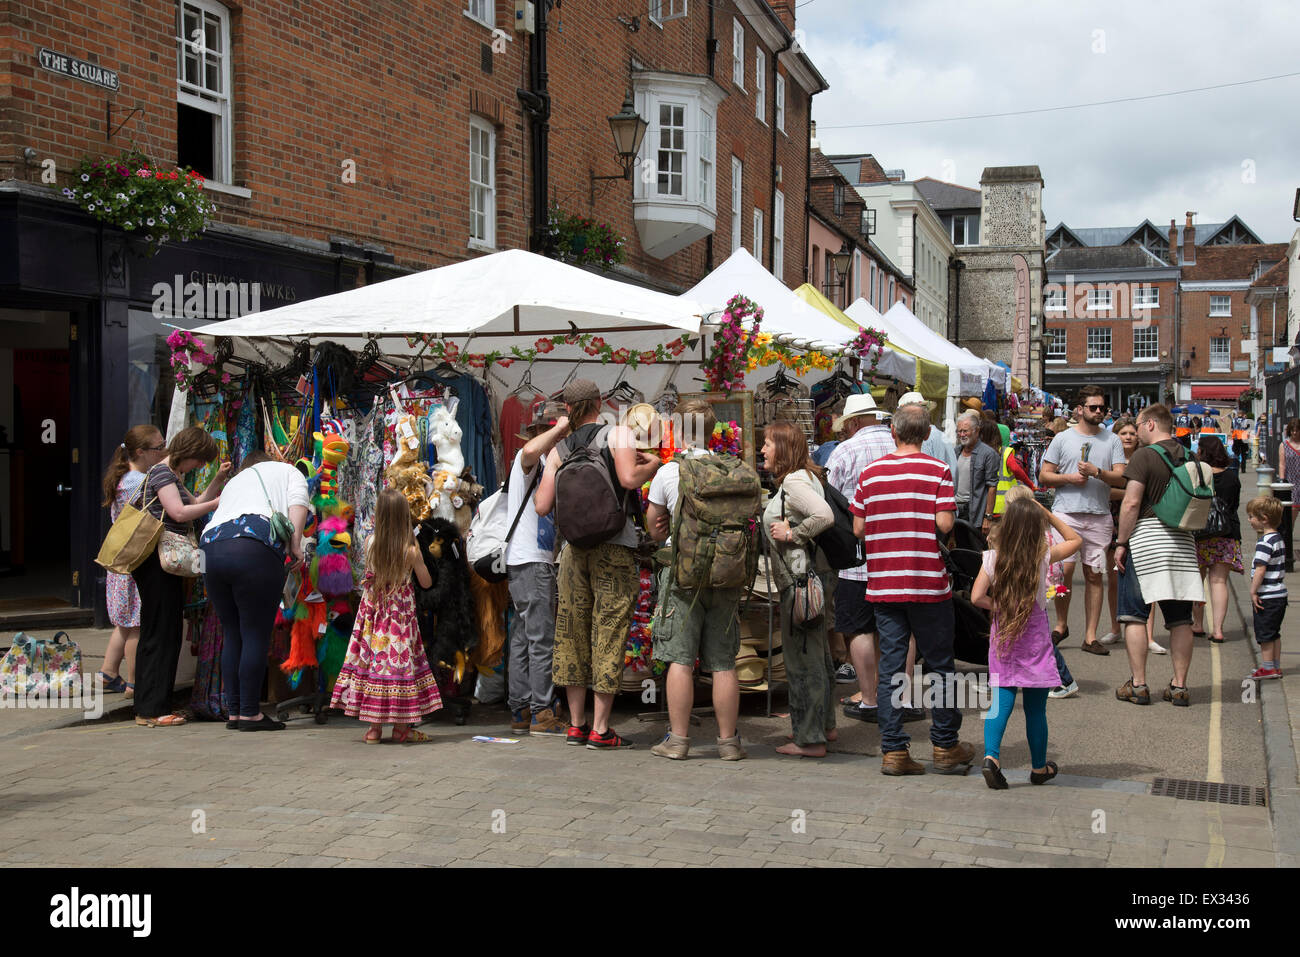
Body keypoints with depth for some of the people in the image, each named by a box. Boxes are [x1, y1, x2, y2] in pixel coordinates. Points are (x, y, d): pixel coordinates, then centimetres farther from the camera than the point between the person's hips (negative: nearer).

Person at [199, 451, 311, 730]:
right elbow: (298, 503, 4)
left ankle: (233, 712, 13)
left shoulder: (234, 482, 40)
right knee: (256, 635, -3)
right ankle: (250, 713, -4)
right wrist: (295, 544, 0)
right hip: (254, 549, -6)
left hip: (210, 549, 6)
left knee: (232, 635, 12)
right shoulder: (286, 470, 25)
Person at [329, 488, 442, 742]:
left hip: (373, 610, 3)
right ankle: (400, 727, 7)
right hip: (401, 614, -3)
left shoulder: (370, 543, -7)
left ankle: (374, 727, 9)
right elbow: (426, 583, -3)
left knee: (373, 658, 8)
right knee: (400, 660, 4)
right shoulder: (411, 550, -14)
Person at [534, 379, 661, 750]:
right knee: (608, 631, -1)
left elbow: (542, 505, 4)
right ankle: (599, 729, -2)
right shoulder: (619, 434, -2)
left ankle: (576, 725, 16)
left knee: (574, 632, 10)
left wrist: (545, 477, 23)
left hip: (574, 548, 4)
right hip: (614, 546, -4)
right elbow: (628, 478, -19)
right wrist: (651, 466, 1)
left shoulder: (559, 450, 9)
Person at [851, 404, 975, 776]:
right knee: (940, 665, 9)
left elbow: (858, 529, 3)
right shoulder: (937, 471, -5)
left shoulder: (870, 473, 3)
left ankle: (893, 751, 5)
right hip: (929, 584, -2)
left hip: (883, 585, 3)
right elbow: (944, 524, -13)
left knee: (890, 667, 6)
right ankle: (946, 747, 17)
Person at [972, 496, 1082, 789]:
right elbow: (1075, 539, 11)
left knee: (1001, 701, 3)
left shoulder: (992, 558, -5)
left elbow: (977, 597, -10)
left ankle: (991, 755, -18)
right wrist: (1048, 514, 8)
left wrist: (998, 607, 6)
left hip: (1002, 636, 1)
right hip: (1035, 639, -1)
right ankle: (1039, 767, 23)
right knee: (1035, 708, 9)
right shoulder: (1043, 557, -7)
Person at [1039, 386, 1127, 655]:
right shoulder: (1063, 439, 9)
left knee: (1094, 574, 2)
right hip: (1066, 512, -1)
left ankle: (1091, 636, 6)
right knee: (1064, 570, -10)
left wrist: (1096, 472, -13)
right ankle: (1061, 624, 11)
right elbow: (1044, 476, 9)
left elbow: (1122, 478, 3)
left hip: (1099, 515, 1)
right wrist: (1068, 478, -8)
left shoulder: (1112, 440, 11)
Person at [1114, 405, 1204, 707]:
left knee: (1134, 614, 2)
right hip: (1182, 540, 5)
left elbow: (1131, 503, -14)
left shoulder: (1144, 456, -9)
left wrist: (1121, 543, -8)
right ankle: (1179, 686, 8)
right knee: (1180, 618, 8)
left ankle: (1138, 685, 1)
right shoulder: (1188, 456, 9)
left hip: (1146, 535, -5)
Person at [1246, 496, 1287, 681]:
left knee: (1264, 633, 0)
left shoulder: (1265, 542, -19)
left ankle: (1268, 667, 5)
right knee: (1274, 633, 16)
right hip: (1280, 595, 9)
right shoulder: (1279, 539, 11)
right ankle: (1276, 666, 22)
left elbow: (1260, 570, -24)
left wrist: (1253, 592, -17)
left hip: (1267, 597, -9)